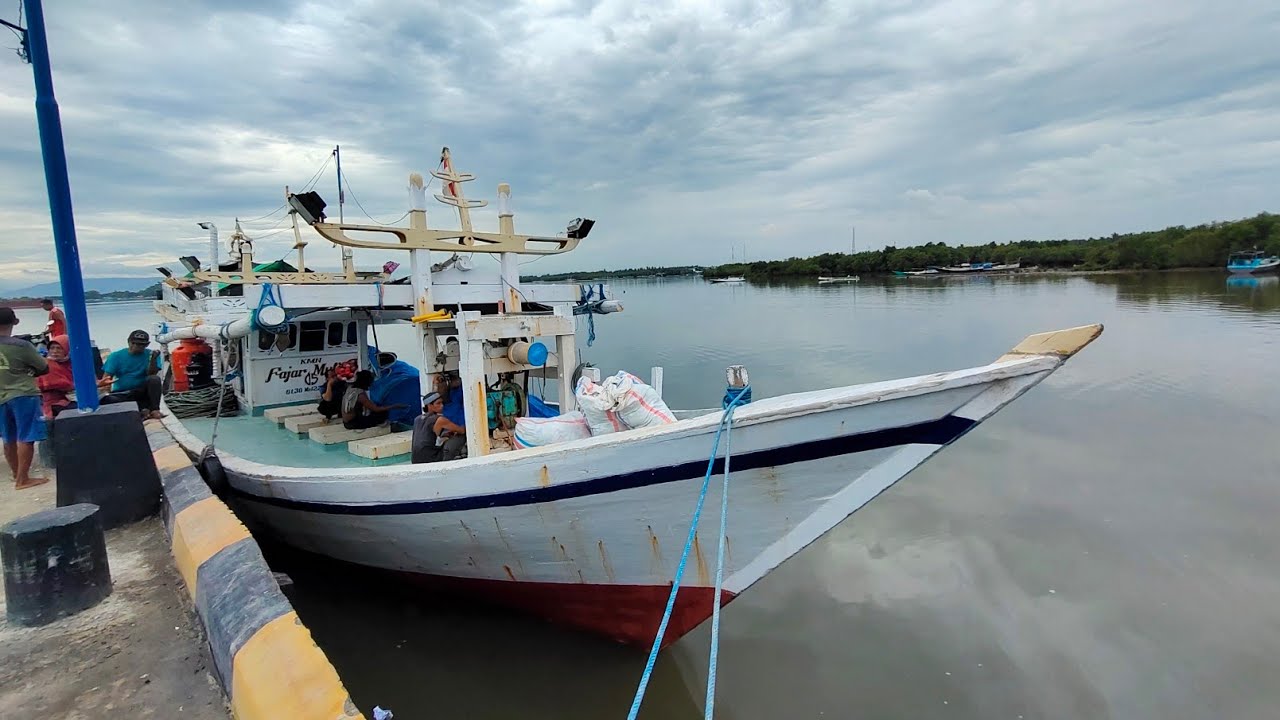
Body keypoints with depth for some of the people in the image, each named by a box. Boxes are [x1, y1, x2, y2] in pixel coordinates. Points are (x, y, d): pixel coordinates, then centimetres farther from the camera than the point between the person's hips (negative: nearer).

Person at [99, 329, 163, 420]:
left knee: (154, 379, -31)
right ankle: (142, 409, -32)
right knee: (104, 400, -32)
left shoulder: (150, 354, 0)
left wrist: (153, 359, -30)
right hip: (120, 394, 1)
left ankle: (155, 409, -31)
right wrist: (103, 383, -25)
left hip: (141, 392, -1)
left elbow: (151, 374, -14)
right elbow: (106, 377, -2)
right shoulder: (116, 356, 3)